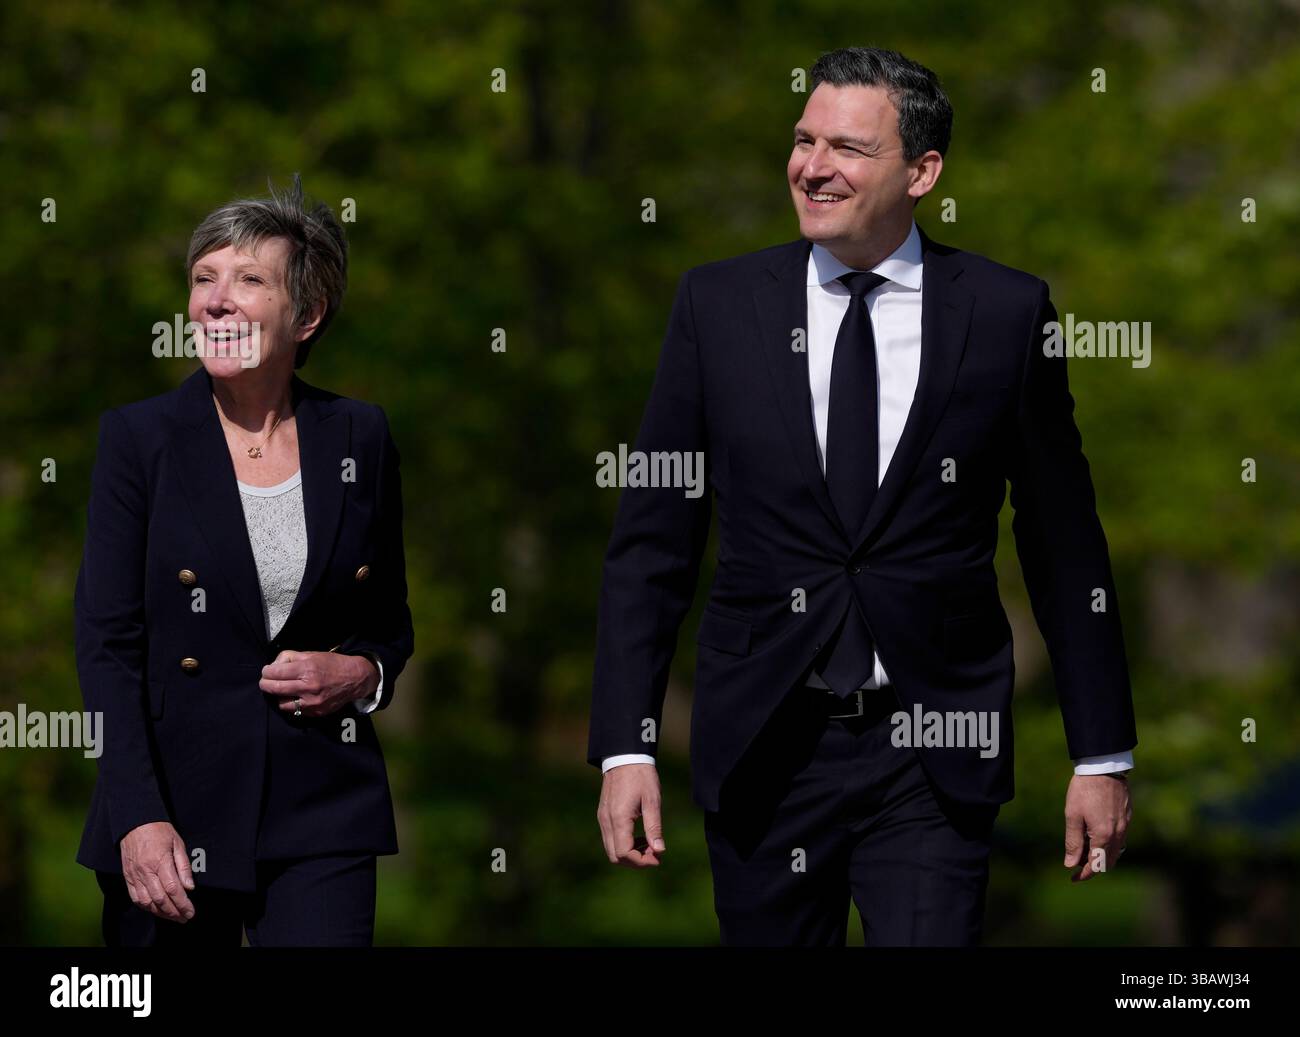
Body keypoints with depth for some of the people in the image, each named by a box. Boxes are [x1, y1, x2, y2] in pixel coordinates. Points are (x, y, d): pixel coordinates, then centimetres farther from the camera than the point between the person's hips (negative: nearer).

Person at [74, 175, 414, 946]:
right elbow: (107, 644, -5)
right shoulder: (140, 438, 0)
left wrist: (364, 674, -6)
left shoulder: (361, 439, 6)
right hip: (176, 809, -1)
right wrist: (138, 818, -14)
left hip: (321, 812, 1)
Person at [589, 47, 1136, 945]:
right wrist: (625, 748, -3)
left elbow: (1065, 547, 6)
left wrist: (1103, 757, 6)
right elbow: (652, 542, 5)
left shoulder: (1007, 313, 1)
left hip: (934, 756, -1)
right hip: (762, 755, 1)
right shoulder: (719, 305, 3)